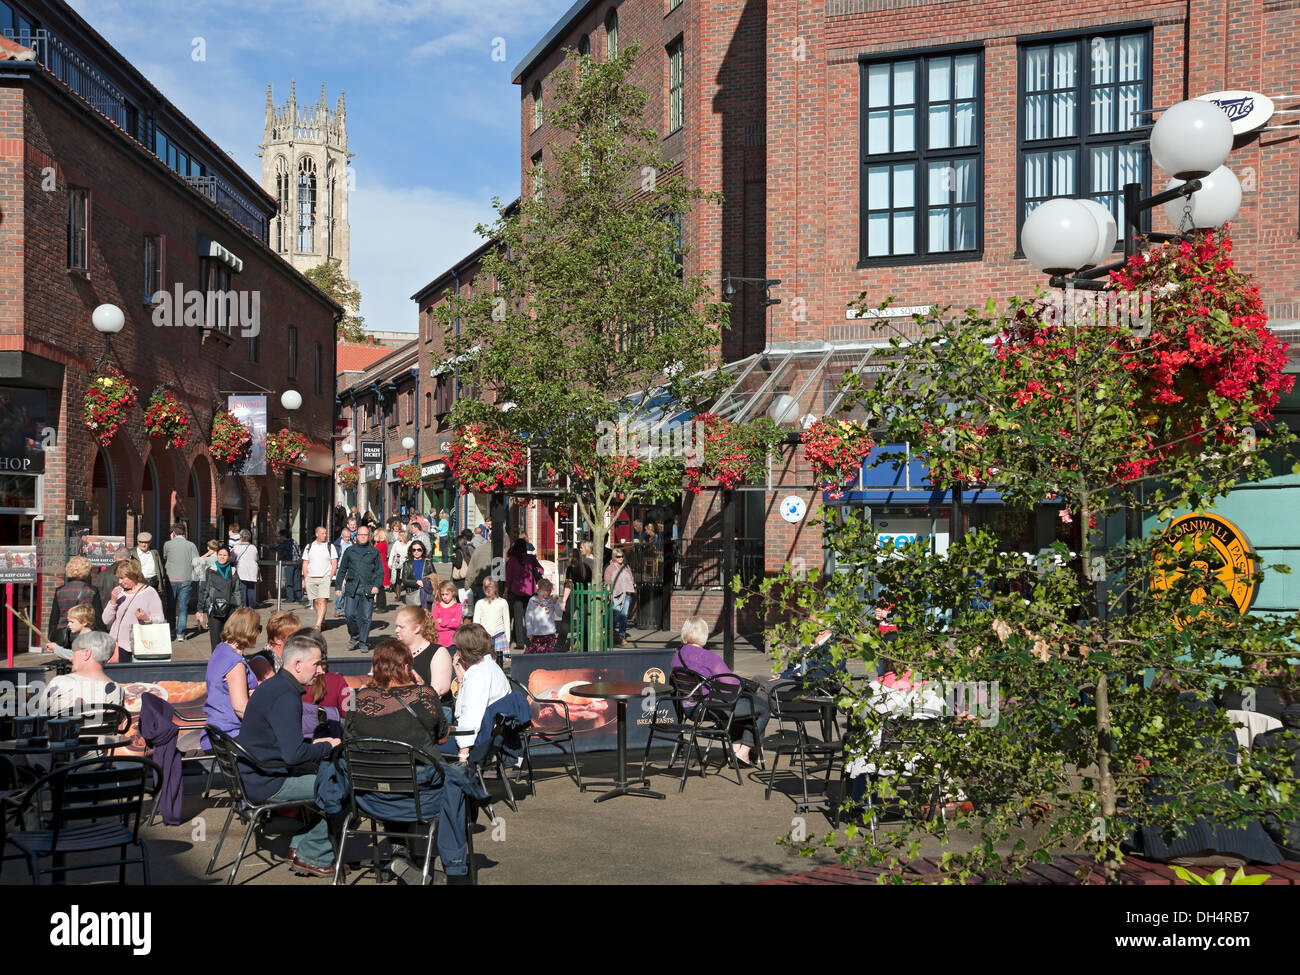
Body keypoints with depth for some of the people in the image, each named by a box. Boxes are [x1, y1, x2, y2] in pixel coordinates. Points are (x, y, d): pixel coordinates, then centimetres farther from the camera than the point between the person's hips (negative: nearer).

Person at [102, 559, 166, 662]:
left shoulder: (150, 593, 0)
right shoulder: (119, 592, 14)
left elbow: (160, 620, -4)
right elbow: (106, 620, 11)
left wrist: (147, 618, -23)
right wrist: (113, 601, -2)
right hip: (119, 646, 4)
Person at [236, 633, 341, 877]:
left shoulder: (272, 685, 12)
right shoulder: (286, 697, -21)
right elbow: (294, 754, -26)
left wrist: (315, 745, 13)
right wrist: (328, 747, -10)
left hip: (252, 776, 10)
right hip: (266, 784, -10)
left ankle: (300, 848, 19)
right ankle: (312, 856, 3)